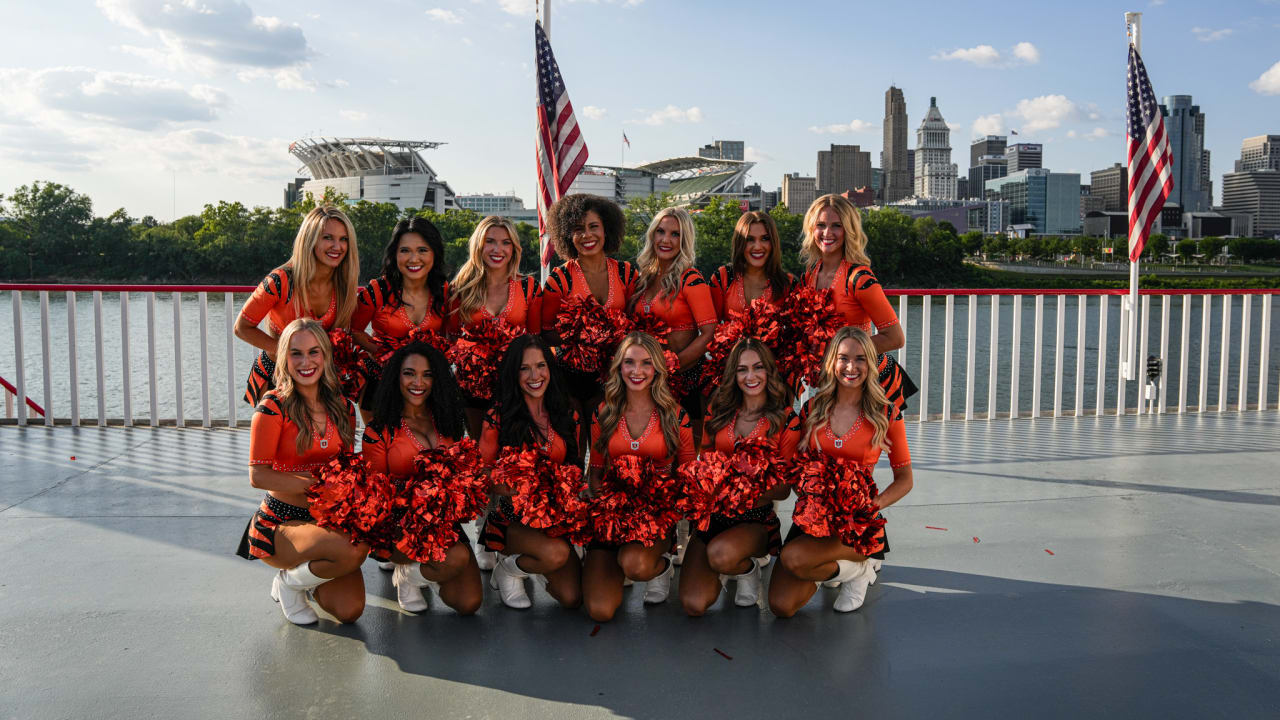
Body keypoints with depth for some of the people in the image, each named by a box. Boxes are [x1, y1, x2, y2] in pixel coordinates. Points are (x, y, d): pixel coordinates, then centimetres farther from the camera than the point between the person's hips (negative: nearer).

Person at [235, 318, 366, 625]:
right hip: (281, 523, -5)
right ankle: (290, 582, 0)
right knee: (353, 550, -32)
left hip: (328, 520, 5)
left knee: (350, 611, -12)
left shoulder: (343, 407, 4)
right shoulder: (275, 406, -11)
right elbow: (258, 475, -15)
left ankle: (304, 575, 20)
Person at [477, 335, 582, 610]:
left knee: (571, 598, -13)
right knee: (557, 553, -34)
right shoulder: (498, 419, -5)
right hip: (513, 519, -4)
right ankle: (508, 570, 0)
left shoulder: (566, 417, 6)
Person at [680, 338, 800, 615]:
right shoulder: (718, 410, 6)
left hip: (755, 519, -2)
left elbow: (783, 489, -2)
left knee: (720, 554, -37)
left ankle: (749, 569, 0)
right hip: (712, 513, 3)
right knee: (694, 605, -17)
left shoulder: (786, 420, -2)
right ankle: (720, 570, 18)